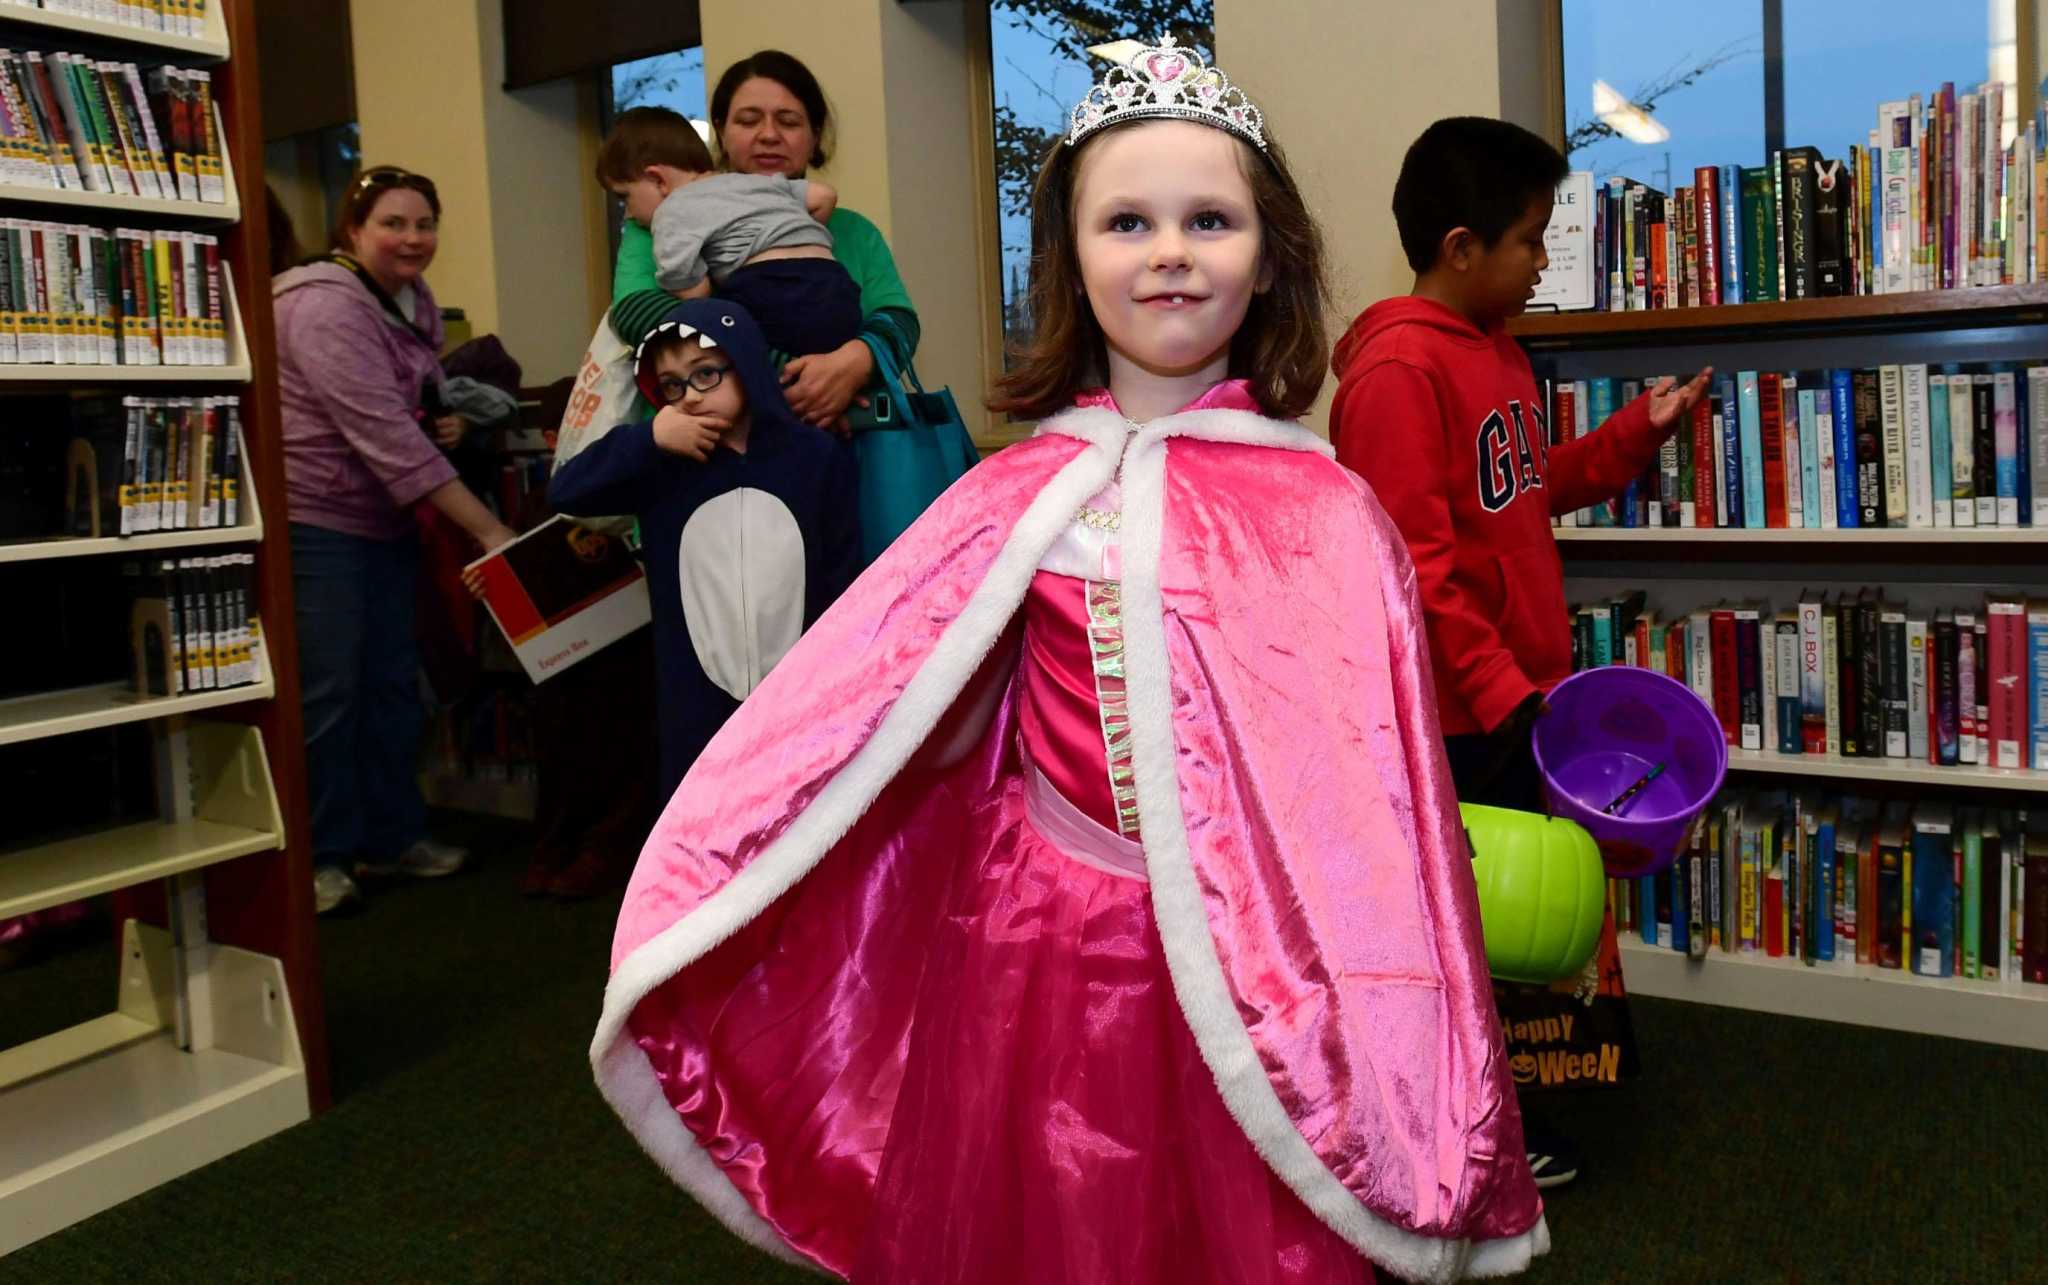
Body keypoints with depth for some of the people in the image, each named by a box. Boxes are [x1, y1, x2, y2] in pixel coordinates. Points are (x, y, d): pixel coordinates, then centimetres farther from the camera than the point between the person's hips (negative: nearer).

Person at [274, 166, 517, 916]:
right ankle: (317, 856, 8)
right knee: (327, 689, -4)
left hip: (386, 520, 8)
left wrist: (447, 420, -2)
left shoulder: (414, 300, 8)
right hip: (316, 520, -8)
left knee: (393, 681, 11)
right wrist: (488, 530, -30)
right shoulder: (328, 309, -19)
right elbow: (385, 436, -27)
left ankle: (392, 837, 21)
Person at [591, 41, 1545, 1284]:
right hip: (1044, 943, 2)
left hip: (1259, 951, -1)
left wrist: (1410, 1085, -5)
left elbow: (1382, 788, -5)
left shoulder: (1327, 515, -6)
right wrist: (686, 932, -7)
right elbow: (888, 716, -3)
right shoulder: (1018, 502, -2)